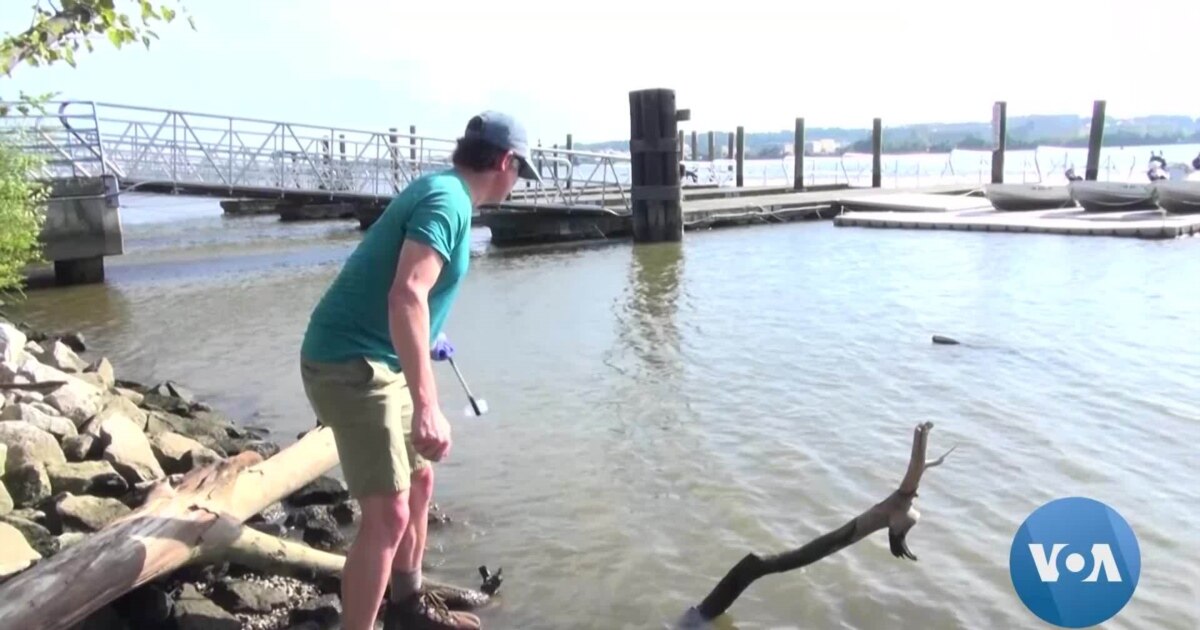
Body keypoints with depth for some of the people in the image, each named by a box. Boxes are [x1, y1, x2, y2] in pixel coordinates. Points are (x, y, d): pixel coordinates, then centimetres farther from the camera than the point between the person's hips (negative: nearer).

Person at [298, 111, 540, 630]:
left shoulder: (440, 192, 14)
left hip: (372, 361, 10)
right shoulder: (447, 200, -17)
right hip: (351, 365, -10)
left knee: (418, 480, 19)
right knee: (387, 514, -11)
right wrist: (427, 407, -37)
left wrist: (427, 344, 46)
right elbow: (407, 296, -32)